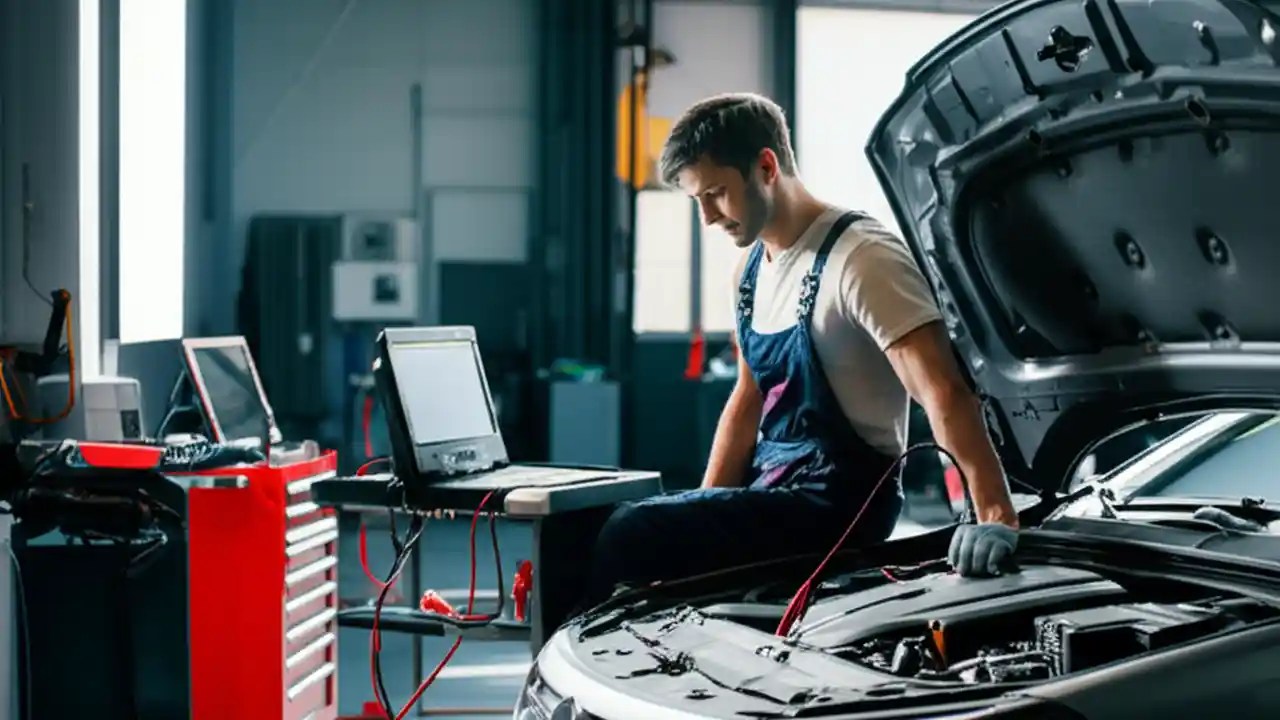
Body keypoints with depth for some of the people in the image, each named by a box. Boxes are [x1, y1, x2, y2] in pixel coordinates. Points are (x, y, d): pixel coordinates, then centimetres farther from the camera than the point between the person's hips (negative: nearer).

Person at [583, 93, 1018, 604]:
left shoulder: (860, 259, -17)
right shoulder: (753, 268, 12)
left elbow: (945, 394, -26)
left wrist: (996, 518, -38)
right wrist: (704, 518, 9)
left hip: (838, 501, -9)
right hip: (771, 487, 9)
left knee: (631, 535, -21)